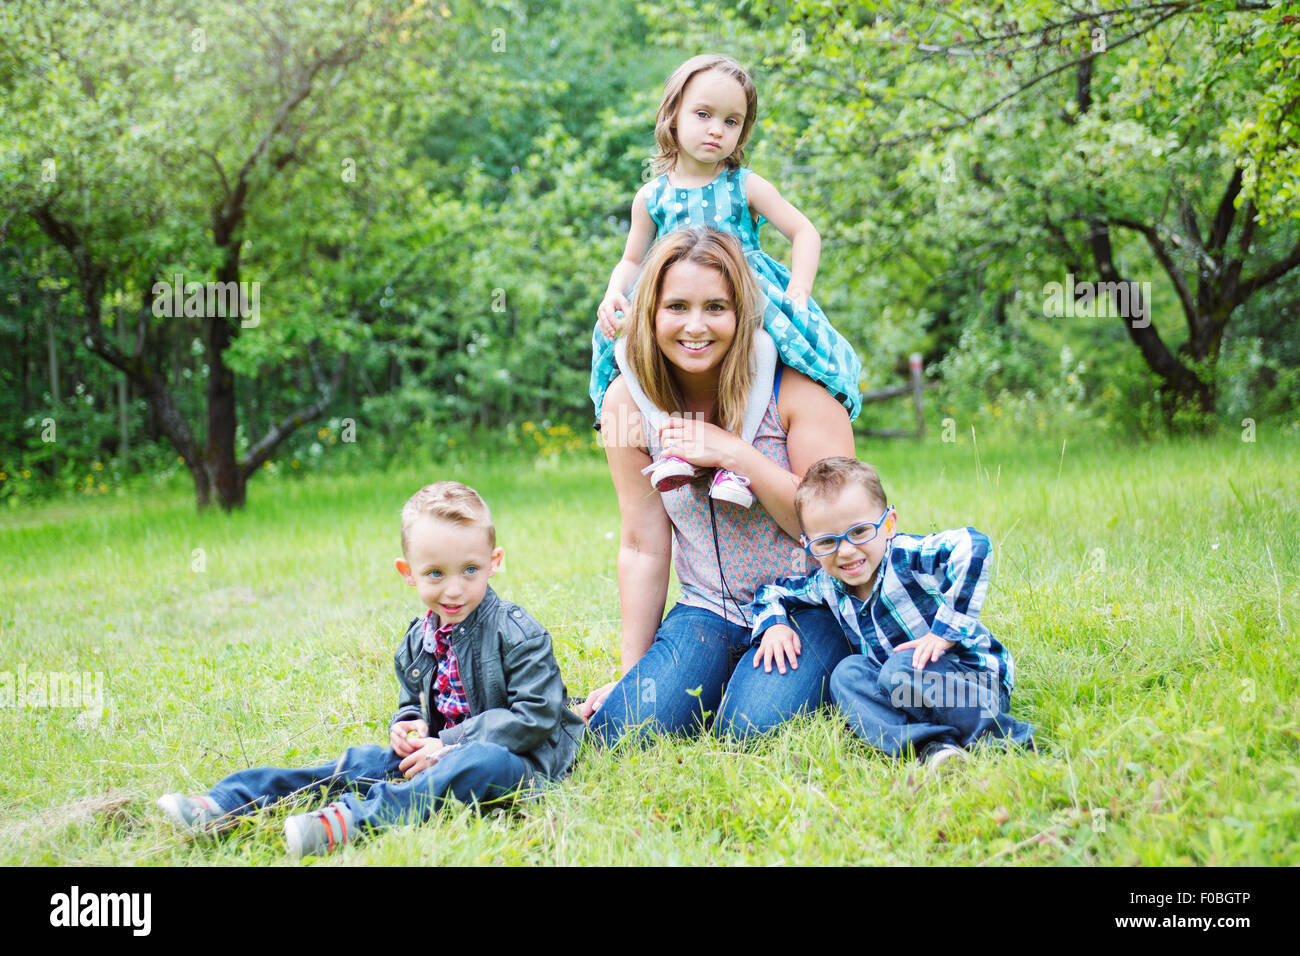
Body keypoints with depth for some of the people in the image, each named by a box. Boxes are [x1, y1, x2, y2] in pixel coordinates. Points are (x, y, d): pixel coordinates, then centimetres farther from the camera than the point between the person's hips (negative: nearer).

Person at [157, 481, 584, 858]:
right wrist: (406, 726, 0)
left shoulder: (517, 634, -13)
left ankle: (355, 818, -53)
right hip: (444, 754, 7)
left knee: (484, 759, -38)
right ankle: (224, 805, -14)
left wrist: (447, 744, -21)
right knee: (364, 760, -7)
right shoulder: (416, 643, 10)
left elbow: (533, 718, -20)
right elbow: (413, 701, 27)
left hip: (520, 761, -7)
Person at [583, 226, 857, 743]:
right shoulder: (627, 400, -5)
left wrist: (735, 453, -25)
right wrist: (631, 673, 2)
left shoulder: (795, 384, -15)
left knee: (752, 728, -26)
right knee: (619, 731, -16)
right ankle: (722, 679, 14)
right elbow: (642, 548, 1)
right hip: (709, 610, 3)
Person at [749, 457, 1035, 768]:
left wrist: (945, 631, -33)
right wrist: (773, 625, -4)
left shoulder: (905, 557, -20)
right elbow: (772, 591, 20)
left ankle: (1005, 737, -21)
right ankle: (929, 747, -28)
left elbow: (972, 546, -37)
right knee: (848, 672, -13)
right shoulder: (826, 585, 1)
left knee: (902, 670, -32)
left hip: (977, 676, -7)